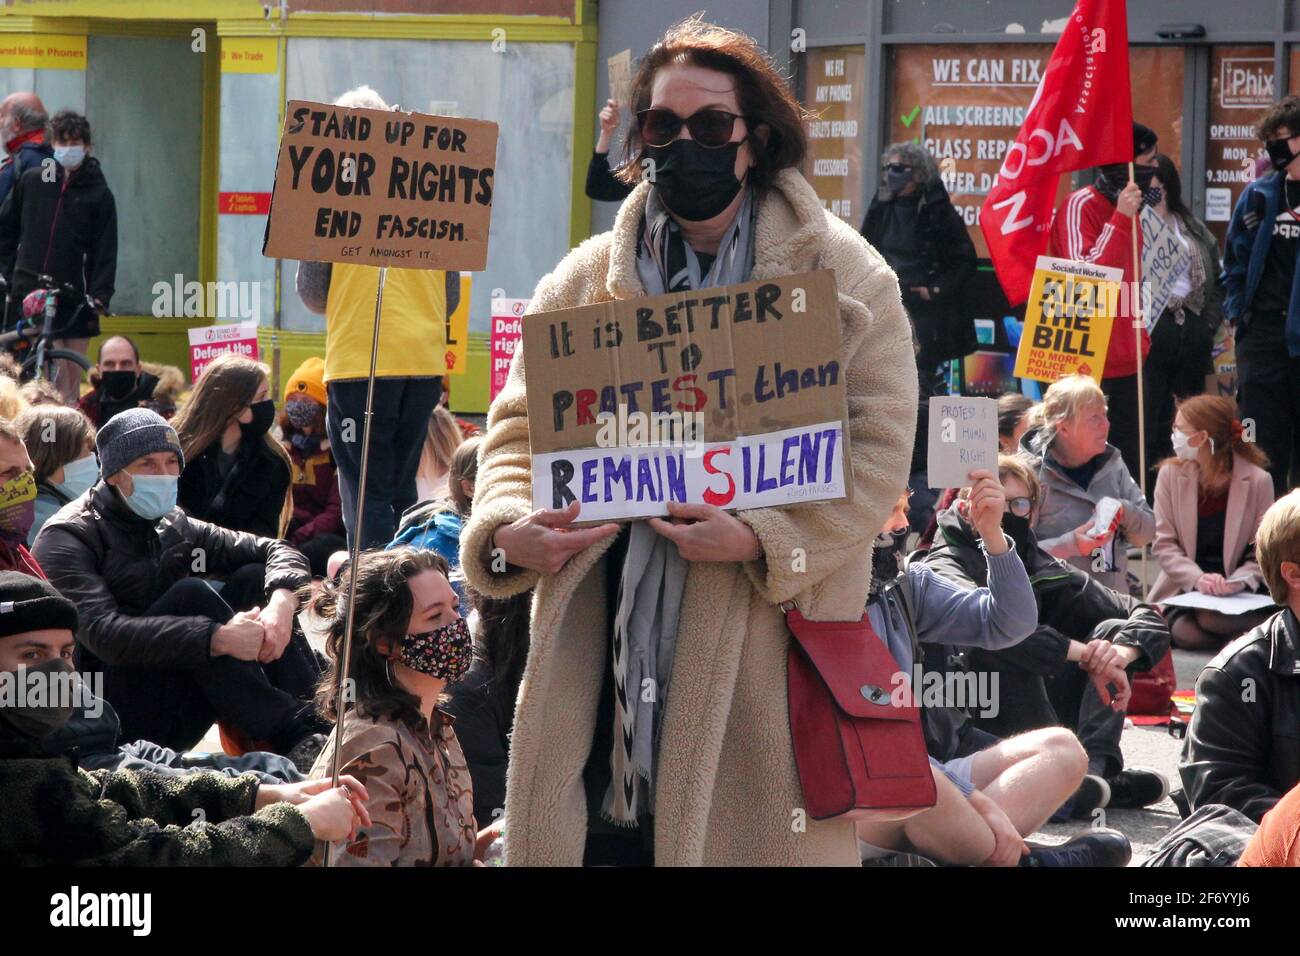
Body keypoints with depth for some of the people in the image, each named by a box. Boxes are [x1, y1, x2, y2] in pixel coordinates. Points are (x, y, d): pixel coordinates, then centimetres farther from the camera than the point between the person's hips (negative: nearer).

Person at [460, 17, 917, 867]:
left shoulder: (845, 279, 3)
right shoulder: (585, 281, 13)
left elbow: (878, 452, -3)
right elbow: (520, 427, 14)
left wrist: (764, 538, -18)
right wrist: (506, 530, -8)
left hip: (764, 652, -3)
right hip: (598, 645, 3)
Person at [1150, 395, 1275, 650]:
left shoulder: (1257, 481, -5)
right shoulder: (1170, 474, 1)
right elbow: (1164, 544, -3)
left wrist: (1239, 581, -24)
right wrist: (1197, 579, -21)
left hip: (1234, 591, -2)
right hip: (1184, 589, 2)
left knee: (1211, 619, -37)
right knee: (1188, 634, -32)